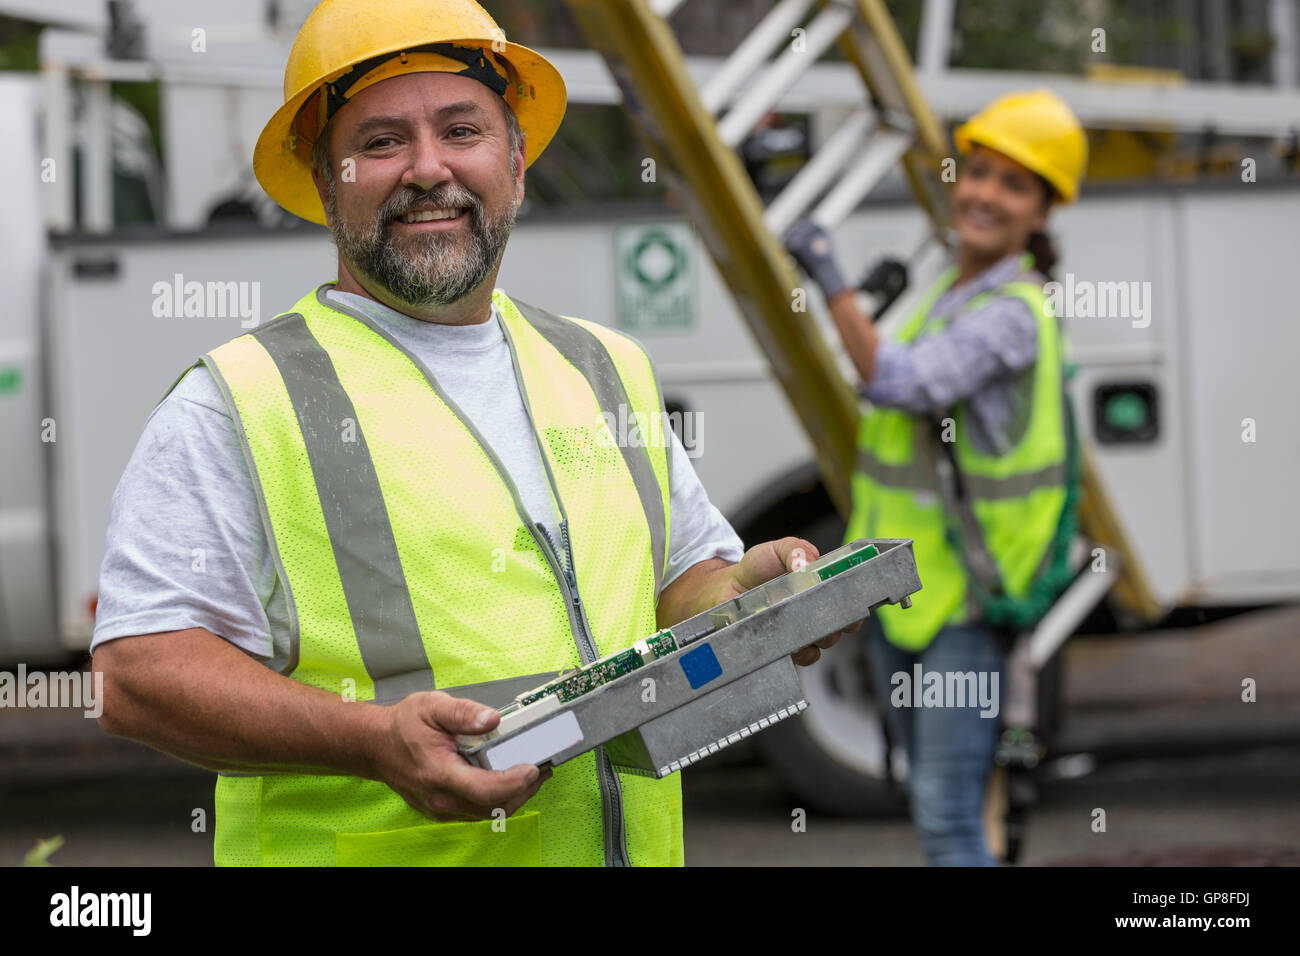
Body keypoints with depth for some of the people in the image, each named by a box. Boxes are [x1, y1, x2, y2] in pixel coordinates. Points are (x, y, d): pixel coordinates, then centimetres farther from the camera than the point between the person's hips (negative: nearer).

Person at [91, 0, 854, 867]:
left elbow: (681, 580, 19)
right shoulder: (239, 403, -7)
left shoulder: (609, 372, 10)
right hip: (365, 847, -5)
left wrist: (743, 595, -4)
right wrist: (375, 739, -27)